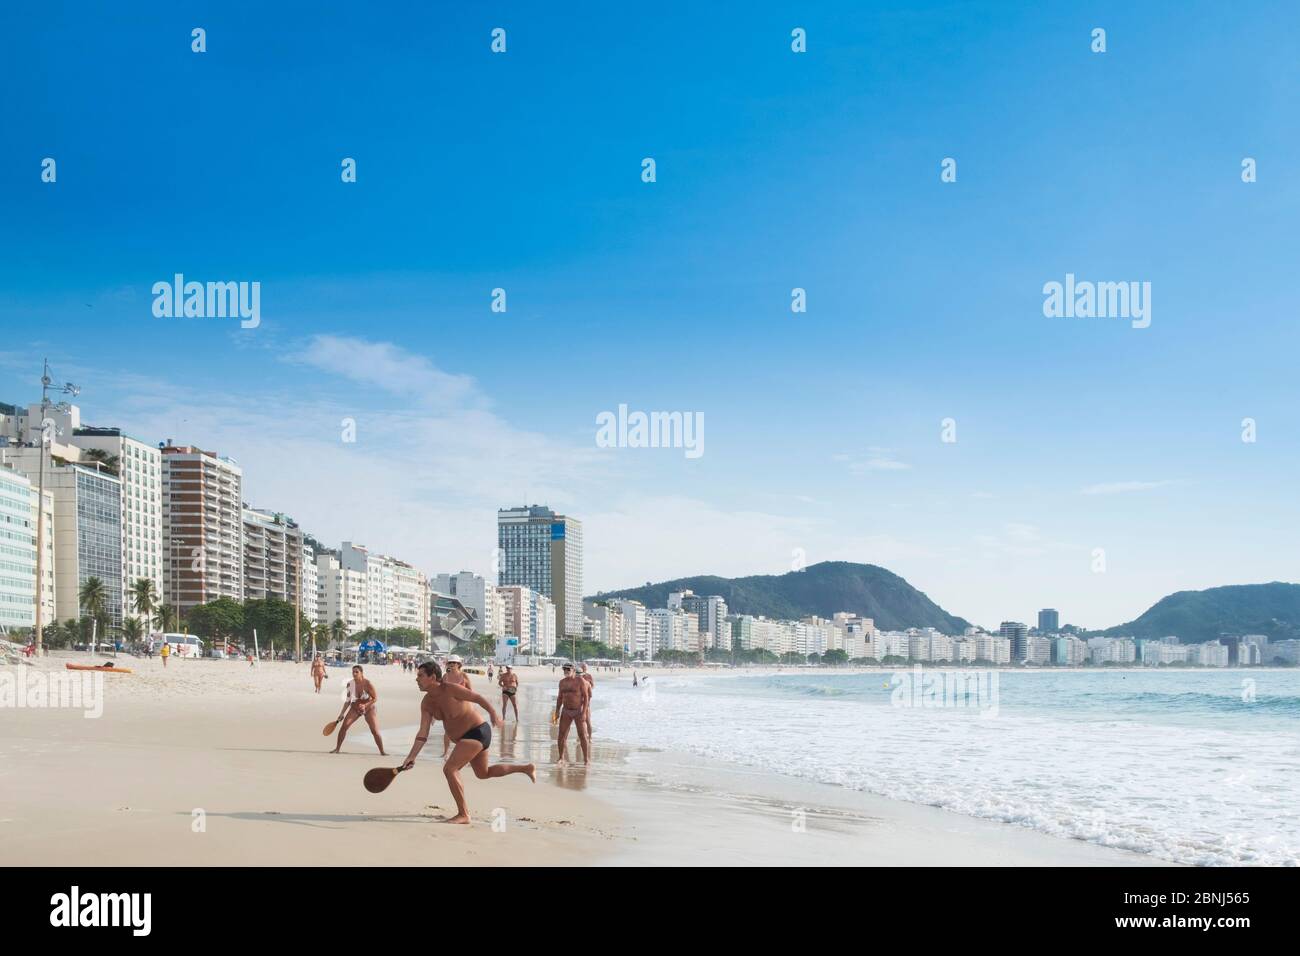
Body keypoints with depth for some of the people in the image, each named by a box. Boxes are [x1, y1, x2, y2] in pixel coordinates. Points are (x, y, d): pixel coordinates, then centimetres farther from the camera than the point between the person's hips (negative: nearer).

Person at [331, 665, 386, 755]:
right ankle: (337, 748, 1)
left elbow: (376, 698, -18)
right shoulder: (350, 684, -10)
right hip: (355, 707, 3)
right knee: (344, 726, -12)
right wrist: (342, 713, 1)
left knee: (375, 731, -11)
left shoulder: (367, 684, -23)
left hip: (369, 708, -3)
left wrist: (365, 705, -33)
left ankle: (382, 751, 3)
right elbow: (348, 700, 2)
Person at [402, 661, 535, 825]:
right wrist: (411, 756, -11)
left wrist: (493, 713, -35)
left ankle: (463, 814, -8)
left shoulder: (451, 689, -23)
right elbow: (423, 733, -2)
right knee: (483, 774, 25)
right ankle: (527, 768, 37)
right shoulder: (426, 703, -1)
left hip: (477, 733, -10)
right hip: (467, 737, 10)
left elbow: (479, 698, -19)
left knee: (449, 769, -18)